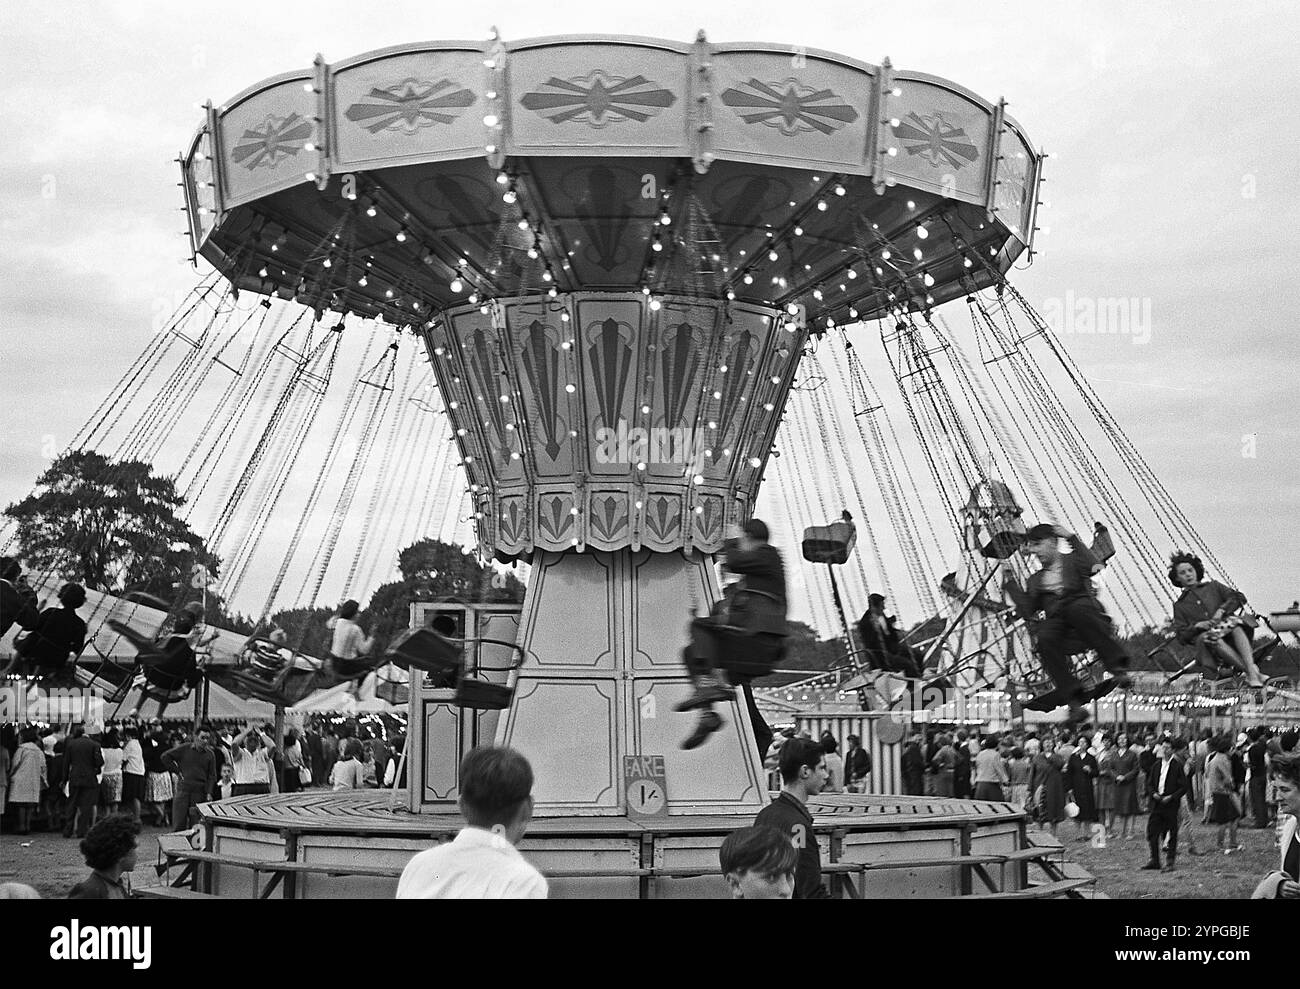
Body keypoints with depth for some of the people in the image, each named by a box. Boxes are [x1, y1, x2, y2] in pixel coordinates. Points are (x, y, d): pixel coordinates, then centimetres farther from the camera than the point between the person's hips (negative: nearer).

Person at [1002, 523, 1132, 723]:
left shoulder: (1073, 560, 17)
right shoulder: (1036, 579, 28)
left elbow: (1095, 567, -7)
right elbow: (1026, 612, 15)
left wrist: (1071, 538, -2)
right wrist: (1010, 582, 14)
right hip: (1056, 623, 3)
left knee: (1077, 607, -38)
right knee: (1044, 637, -33)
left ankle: (1118, 667, -31)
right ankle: (1074, 701, -36)